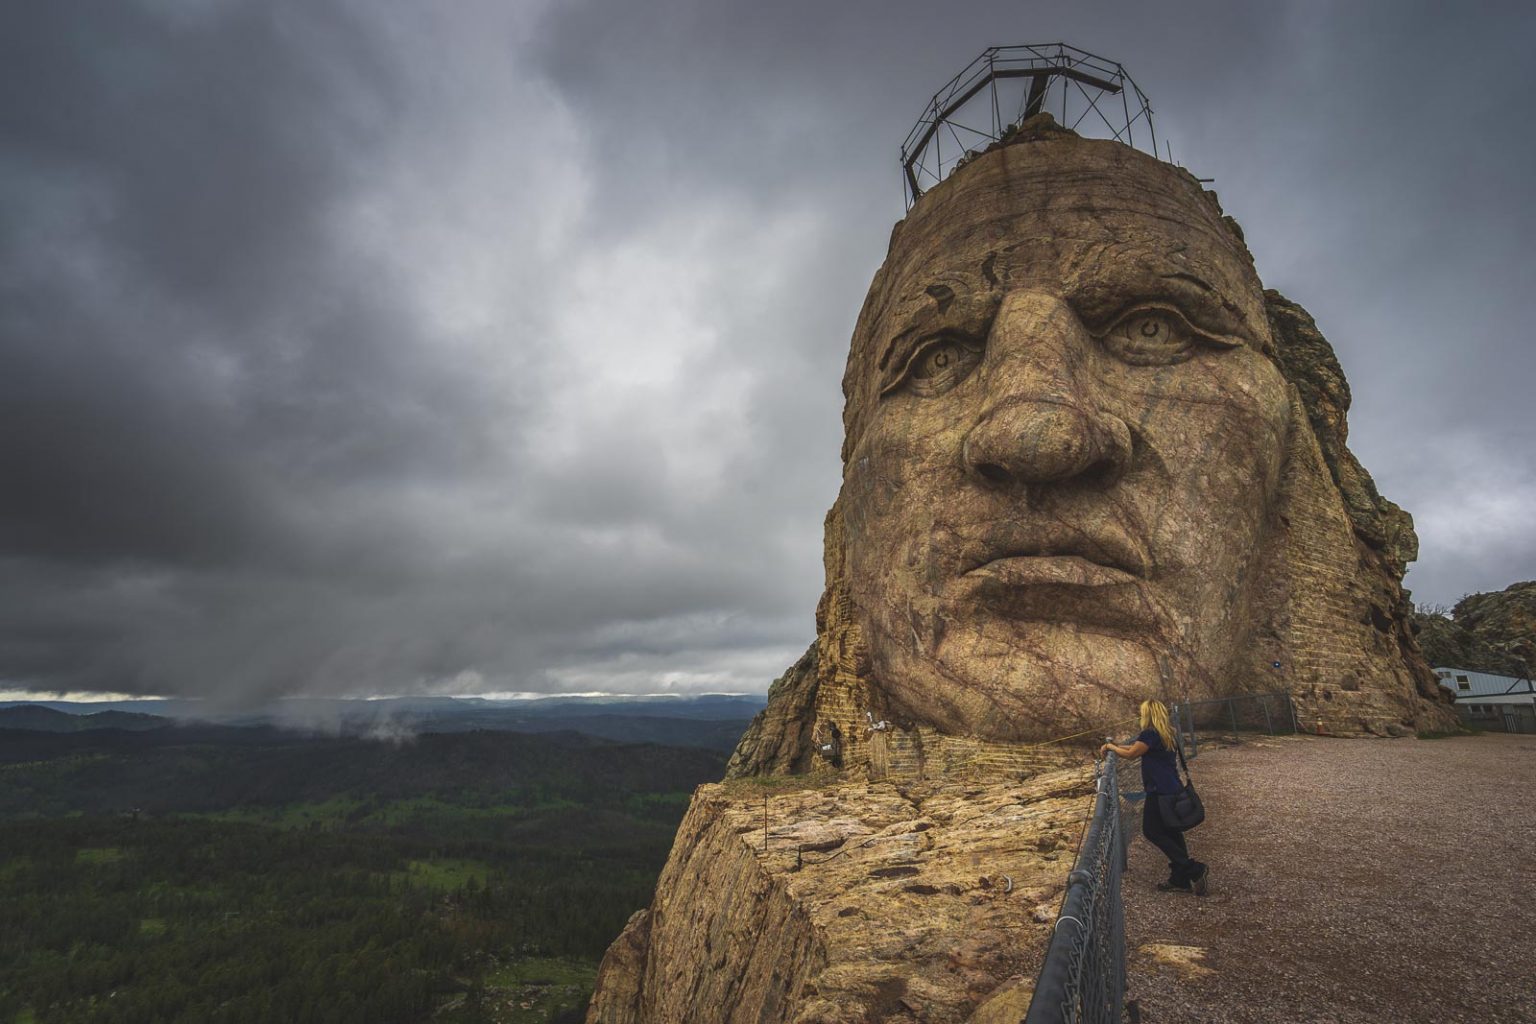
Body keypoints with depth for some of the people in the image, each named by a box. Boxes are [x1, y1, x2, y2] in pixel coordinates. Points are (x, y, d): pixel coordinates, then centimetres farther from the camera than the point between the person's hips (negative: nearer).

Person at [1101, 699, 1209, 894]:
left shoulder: (1150, 734, -19)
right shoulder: (1164, 734, 10)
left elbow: (1131, 754, -13)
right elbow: (1138, 748, 17)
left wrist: (1111, 747, 1)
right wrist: (1116, 746, 13)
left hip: (1160, 792, -9)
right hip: (1173, 790, 9)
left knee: (1152, 831, 2)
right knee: (1171, 833, 14)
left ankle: (1195, 869, 0)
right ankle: (1180, 879, 19)